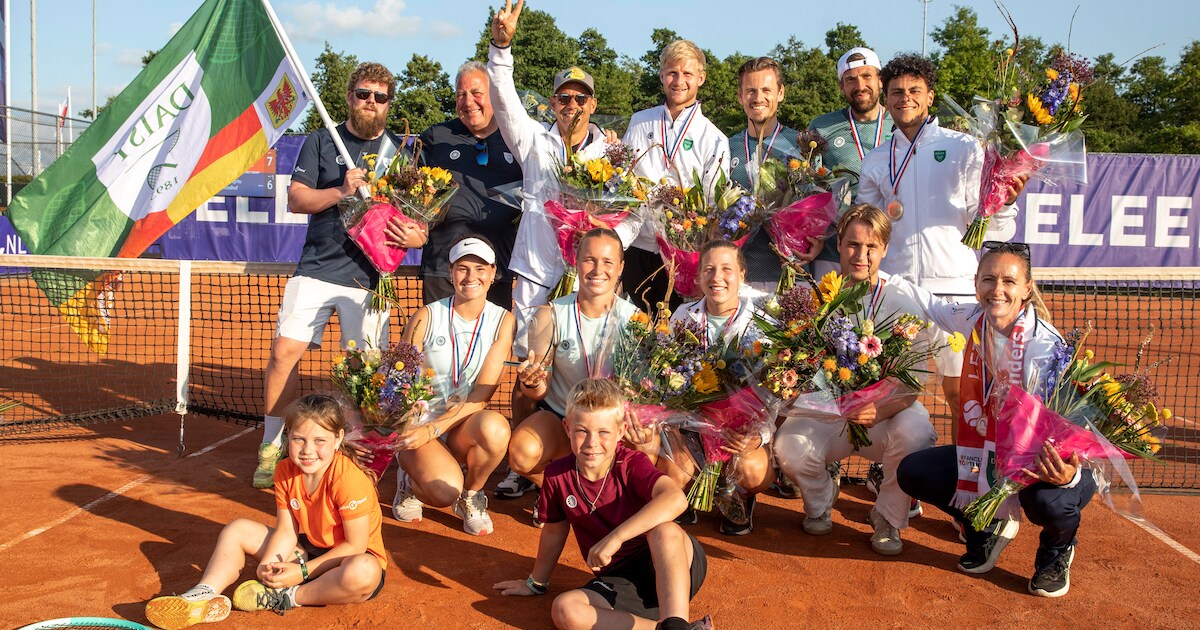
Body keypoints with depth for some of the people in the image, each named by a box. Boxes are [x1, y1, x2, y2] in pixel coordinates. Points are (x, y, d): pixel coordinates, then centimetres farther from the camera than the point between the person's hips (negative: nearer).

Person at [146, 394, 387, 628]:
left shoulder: (349, 480, -27)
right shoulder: (285, 471, -6)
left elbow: (355, 546, -25)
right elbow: (286, 531, -5)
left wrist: (303, 571, -26)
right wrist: (266, 566, -24)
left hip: (348, 558, -7)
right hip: (308, 549, 7)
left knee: (363, 572, -43)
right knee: (237, 530, 2)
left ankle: (287, 597, -24)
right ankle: (205, 596, -17)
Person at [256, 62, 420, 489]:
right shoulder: (321, 142, 9)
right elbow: (296, 199, 2)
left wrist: (416, 236, -11)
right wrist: (341, 191, -14)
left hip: (369, 278, 0)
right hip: (316, 269, 0)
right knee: (285, 352, -7)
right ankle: (272, 447, 8)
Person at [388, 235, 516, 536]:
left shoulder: (503, 321, -2)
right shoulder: (427, 317, -4)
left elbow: (483, 393, -9)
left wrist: (434, 429, -20)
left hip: (464, 428, 1)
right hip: (419, 425, -1)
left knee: (495, 427, -34)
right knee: (445, 490, -29)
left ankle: (471, 494, -2)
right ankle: (410, 479, 10)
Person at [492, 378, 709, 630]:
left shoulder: (631, 464, -14)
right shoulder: (557, 475, -2)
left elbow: (675, 499, -34)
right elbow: (555, 531, 16)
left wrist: (614, 538, -37)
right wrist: (536, 583, 29)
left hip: (665, 566, -4)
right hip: (619, 582, 4)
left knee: (664, 530, -35)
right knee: (565, 609, -26)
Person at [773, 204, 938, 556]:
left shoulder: (903, 307, -3)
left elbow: (911, 387, -10)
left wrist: (881, 409, -31)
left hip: (883, 419, -1)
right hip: (823, 414, 1)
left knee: (915, 432, -33)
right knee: (789, 446, -29)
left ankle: (888, 517, -1)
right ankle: (820, 500, 11)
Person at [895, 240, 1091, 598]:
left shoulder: (1046, 347, -25)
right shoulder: (975, 321, -7)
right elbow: (932, 306, 15)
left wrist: (1068, 473, -50)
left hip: (1042, 455, -5)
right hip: (988, 451, 6)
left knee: (1047, 498, -38)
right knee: (913, 473, -13)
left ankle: (1057, 550, 4)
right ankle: (989, 526, 18)